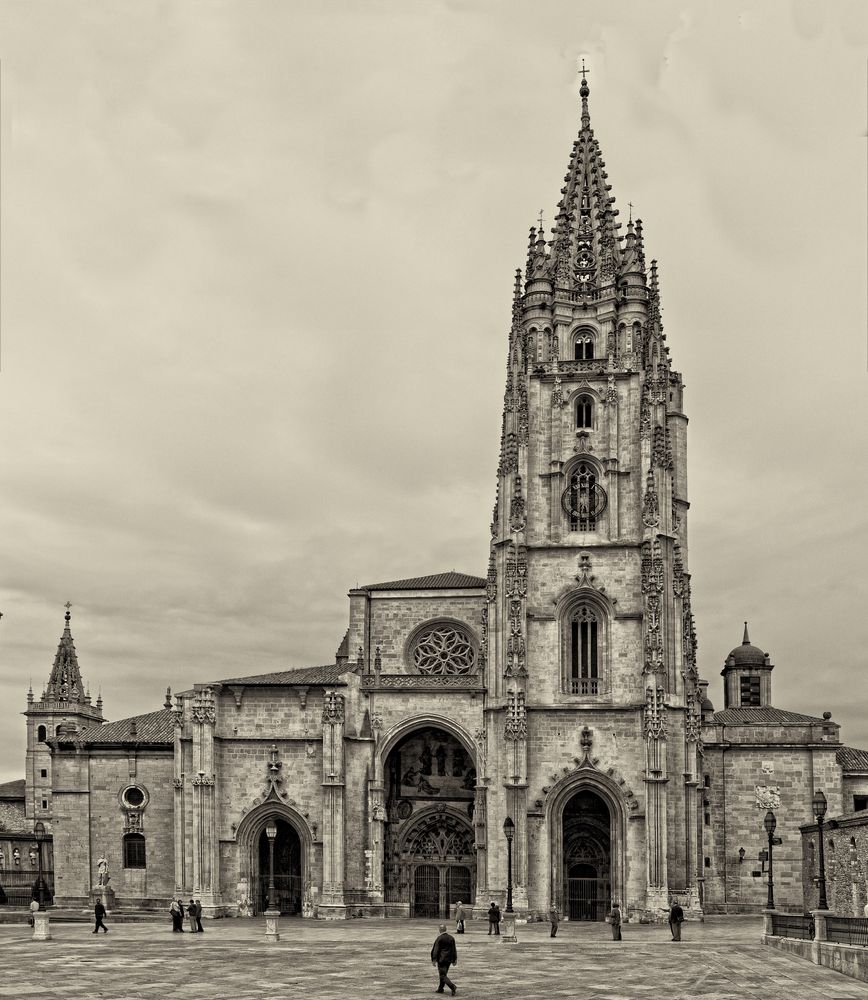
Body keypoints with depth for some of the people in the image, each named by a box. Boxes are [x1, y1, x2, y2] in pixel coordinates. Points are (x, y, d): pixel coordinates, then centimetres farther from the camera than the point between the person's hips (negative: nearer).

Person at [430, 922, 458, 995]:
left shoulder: (439, 938, -13)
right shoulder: (451, 938, 4)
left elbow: (436, 950, -13)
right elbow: (454, 950, 8)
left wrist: (434, 960, -10)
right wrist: (454, 960, 14)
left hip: (441, 959, -7)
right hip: (449, 959, 7)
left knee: (443, 976, -5)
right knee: (443, 974, 21)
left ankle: (454, 987, -21)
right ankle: (440, 989, 31)